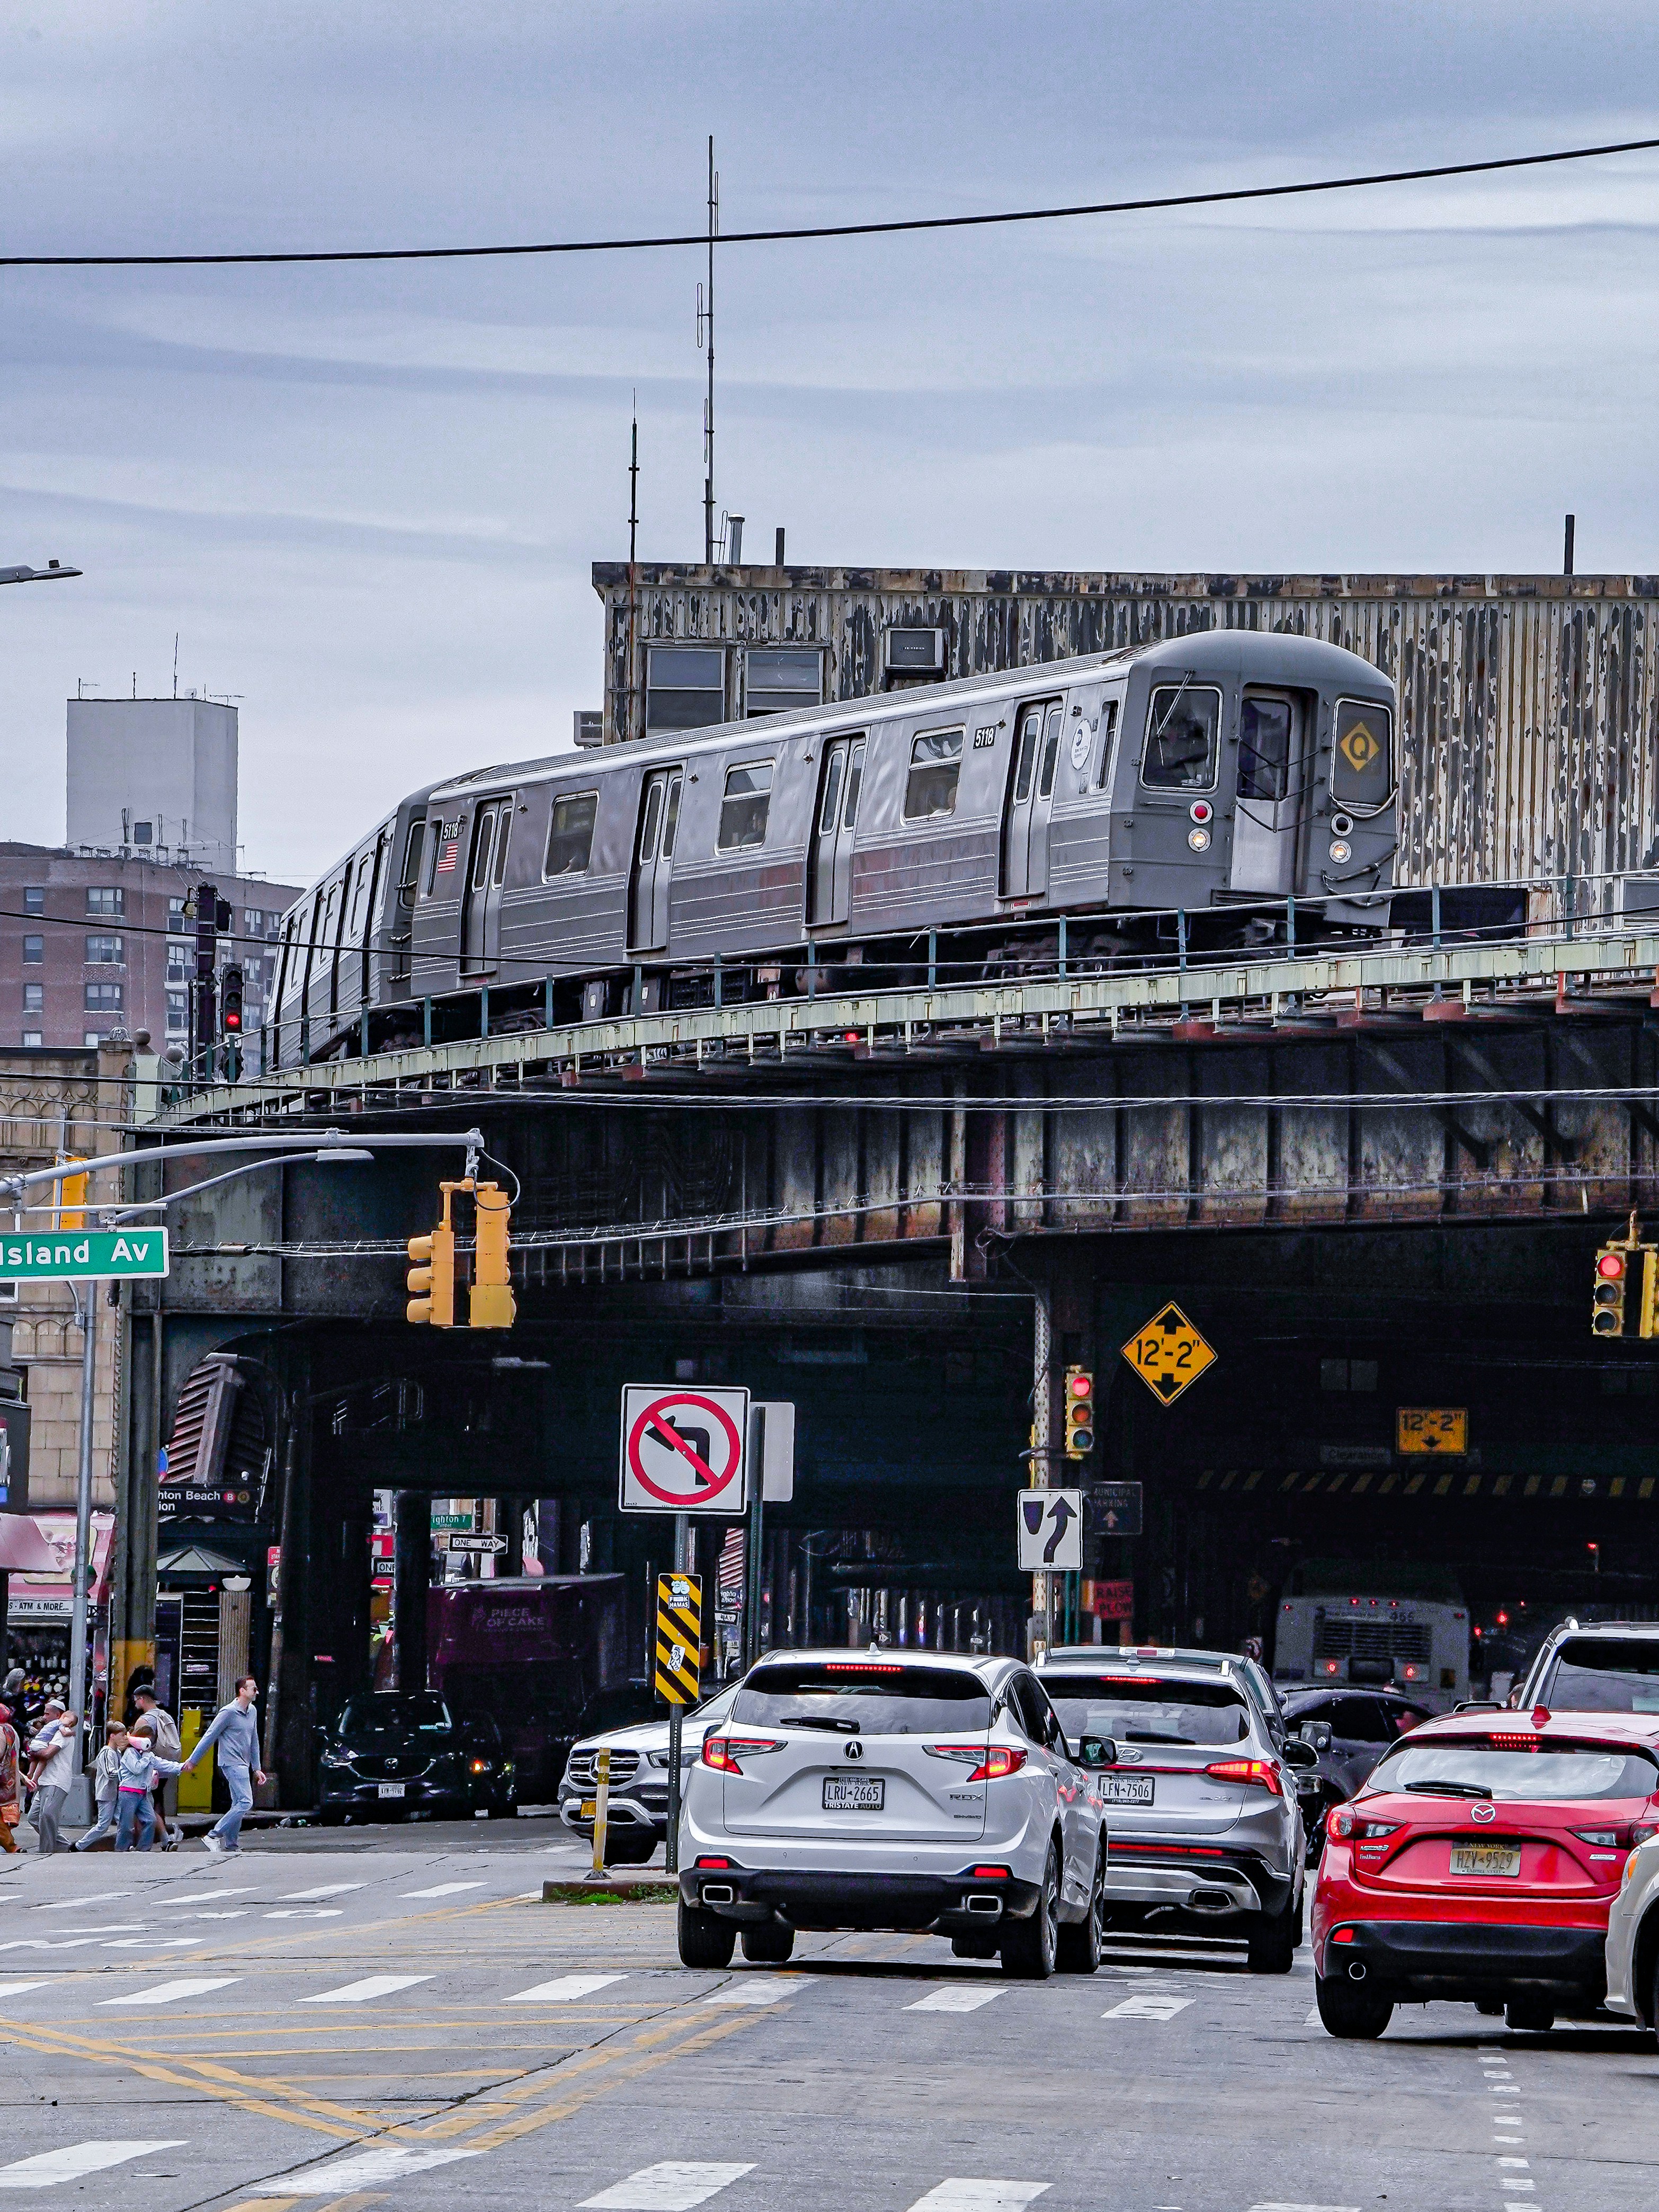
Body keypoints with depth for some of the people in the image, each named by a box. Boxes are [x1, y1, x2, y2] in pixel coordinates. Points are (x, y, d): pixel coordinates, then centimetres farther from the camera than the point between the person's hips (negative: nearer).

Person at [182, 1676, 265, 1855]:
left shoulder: (252, 1711, 13)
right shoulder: (229, 1712, -13)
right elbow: (209, 1736, -9)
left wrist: (257, 1768, 20)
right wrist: (192, 1761, -5)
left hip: (243, 1765, 9)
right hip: (231, 1763, -9)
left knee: (238, 1805, 9)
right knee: (245, 1802, -16)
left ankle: (232, 1844, 15)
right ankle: (214, 1836, -15)